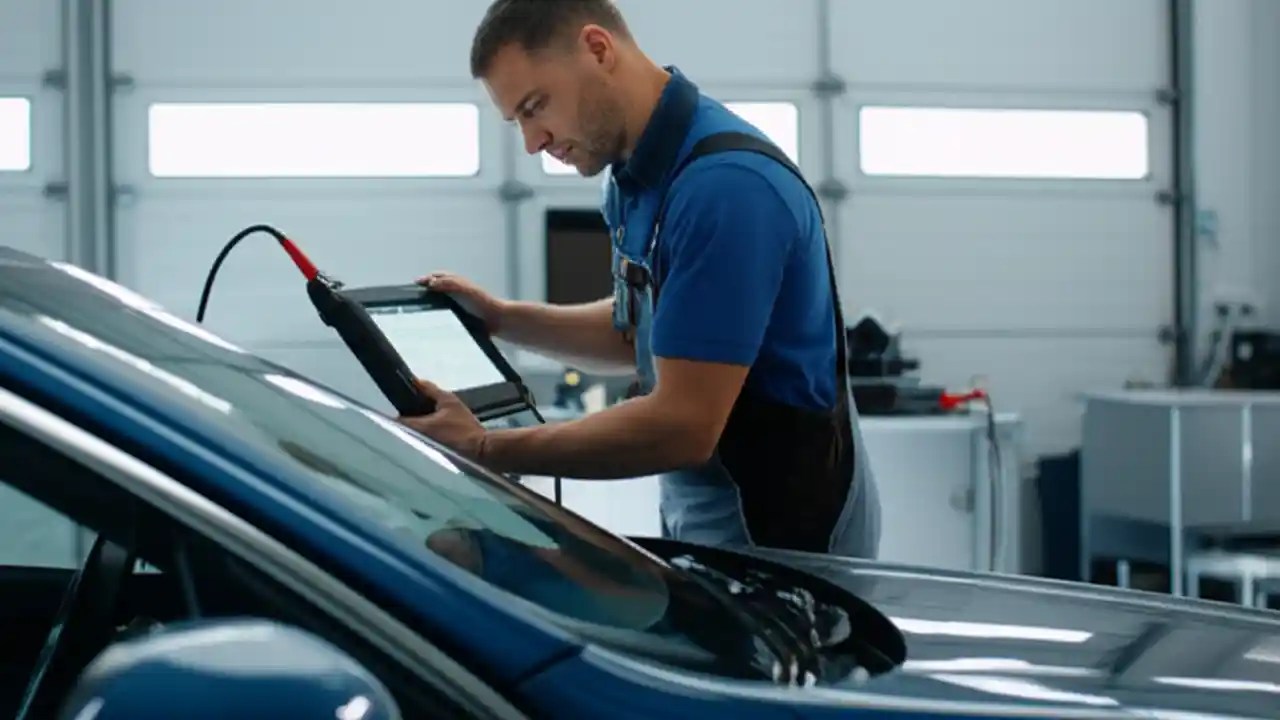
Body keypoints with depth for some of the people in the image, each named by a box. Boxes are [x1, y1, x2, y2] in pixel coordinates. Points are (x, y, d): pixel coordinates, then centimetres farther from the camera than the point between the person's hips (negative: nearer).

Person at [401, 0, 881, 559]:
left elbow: (684, 426, -27)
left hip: (780, 531, -9)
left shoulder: (725, 184, -25)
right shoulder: (640, 174, 4)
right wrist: (500, 318, 5)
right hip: (707, 517, 9)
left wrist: (483, 450, -21)